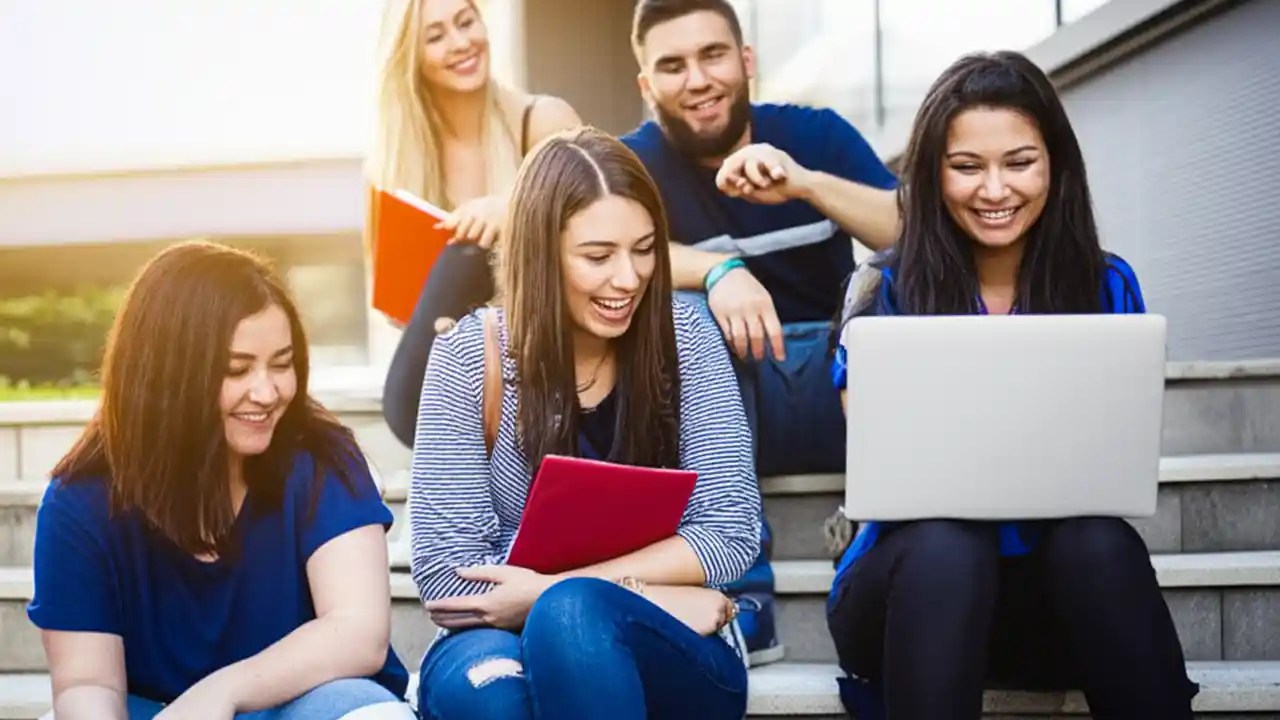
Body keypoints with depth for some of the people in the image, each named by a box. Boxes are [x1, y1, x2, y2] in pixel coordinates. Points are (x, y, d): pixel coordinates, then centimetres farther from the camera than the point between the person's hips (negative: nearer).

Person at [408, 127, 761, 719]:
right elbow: (445, 569, -12)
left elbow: (731, 534, -8)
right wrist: (654, 597, -16)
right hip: (505, 644, 0)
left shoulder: (683, 340, -3)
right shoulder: (471, 355, -7)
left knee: (573, 614, -33)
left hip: (669, 660, 1)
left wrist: (556, 593, -19)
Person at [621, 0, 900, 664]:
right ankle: (741, 596, -29)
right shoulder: (635, 161, 3)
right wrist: (718, 271, -36)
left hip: (839, 381, 1)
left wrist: (808, 183, -22)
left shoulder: (816, 133, 5)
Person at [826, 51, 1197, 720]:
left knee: (1098, 541, -32)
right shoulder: (885, 289, -1)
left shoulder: (1108, 286, 4)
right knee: (947, 543, -34)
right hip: (915, 579, -1)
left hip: (1059, 589, 1)